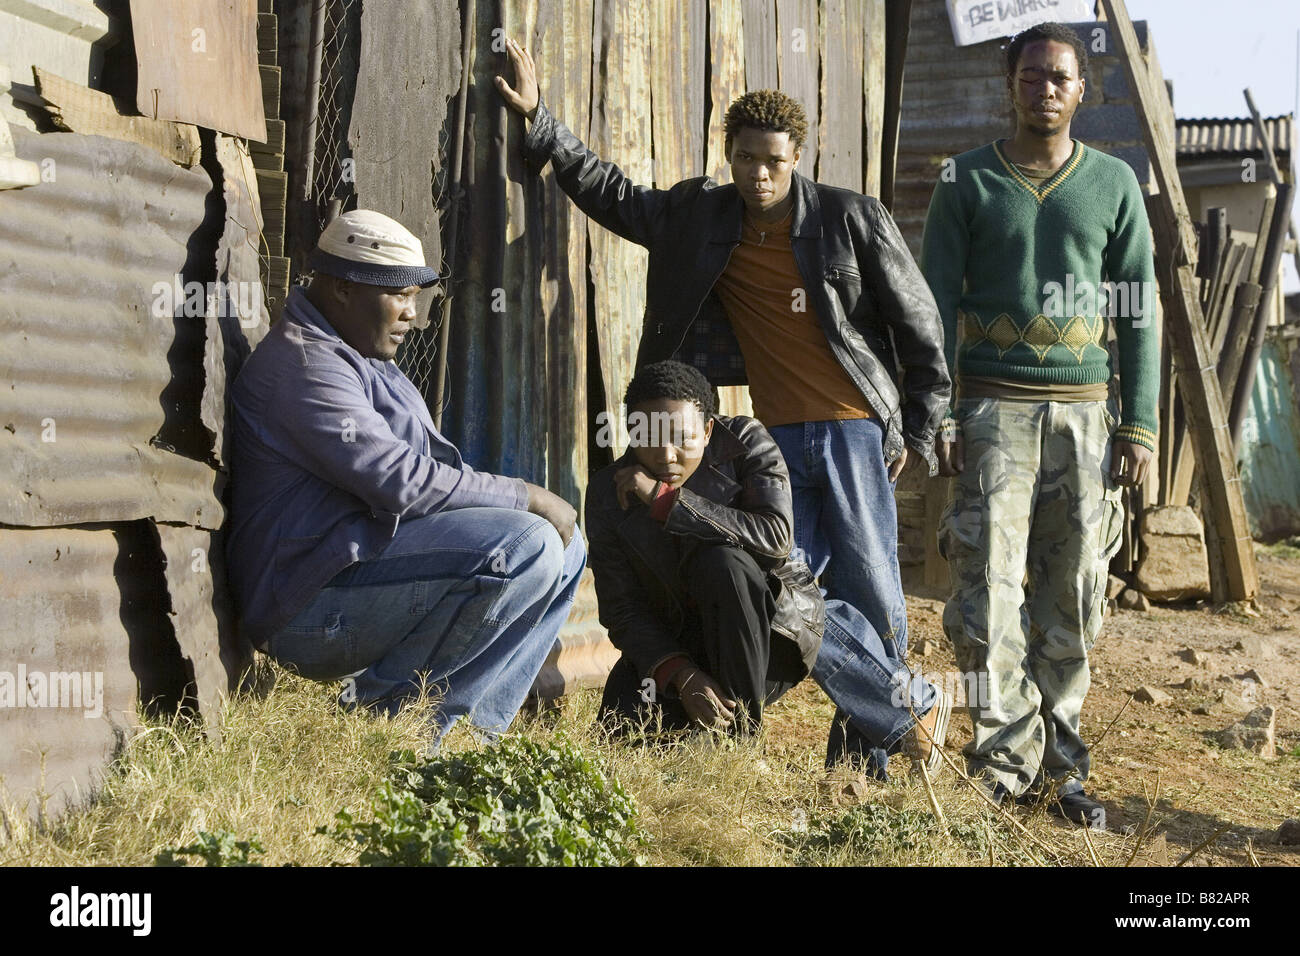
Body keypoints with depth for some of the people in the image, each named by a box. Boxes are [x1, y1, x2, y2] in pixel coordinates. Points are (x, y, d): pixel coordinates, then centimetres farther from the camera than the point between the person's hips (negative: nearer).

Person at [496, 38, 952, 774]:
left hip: (854, 430, -3)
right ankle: (915, 707, 9)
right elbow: (613, 194, 19)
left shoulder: (852, 219, -2)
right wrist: (539, 122, 13)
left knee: (871, 596, -4)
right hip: (777, 439, 3)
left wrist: (919, 428, 3)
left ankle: (868, 747, 14)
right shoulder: (699, 219, 8)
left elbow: (918, 322, 3)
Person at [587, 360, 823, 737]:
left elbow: (775, 536, -31)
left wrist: (665, 498, -31)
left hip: (772, 632, -2)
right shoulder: (608, 492, -9)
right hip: (676, 645, 2)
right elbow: (622, 610, -10)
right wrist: (682, 675, -27)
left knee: (723, 561, -33)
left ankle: (741, 728, -21)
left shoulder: (745, 441, -15)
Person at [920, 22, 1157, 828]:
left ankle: (1062, 768, 12)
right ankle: (1006, 762, -5)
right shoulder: (969, 181, 7)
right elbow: (936, 301, 4)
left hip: (1084, 412, 2)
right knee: (990, 589, -10)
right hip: (993, 407, -2)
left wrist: (1140, 424, 2)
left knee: (1072, 600, 4)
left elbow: (1139, 311, 10)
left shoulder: (1116, 183, 11)